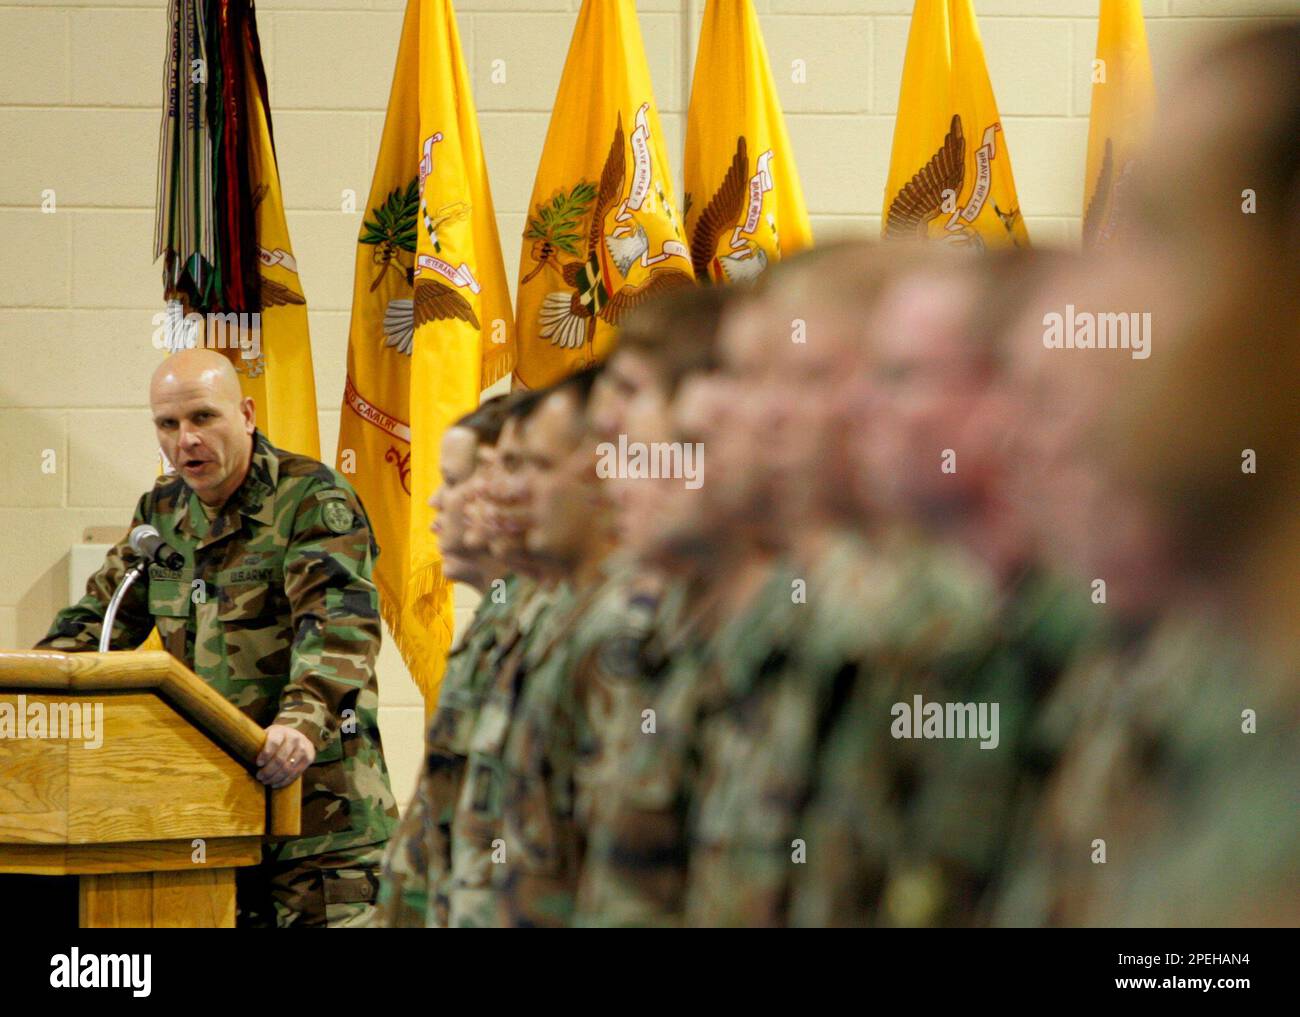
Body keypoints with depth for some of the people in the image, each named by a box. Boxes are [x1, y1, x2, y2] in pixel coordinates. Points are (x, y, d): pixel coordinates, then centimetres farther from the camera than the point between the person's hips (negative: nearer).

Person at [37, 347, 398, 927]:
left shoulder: (313, 498, -8)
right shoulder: (162, 512, 15)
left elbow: (338, 621, -21)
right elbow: (100, 614, 21)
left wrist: (303, 719, -37)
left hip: (317, 787, -6)